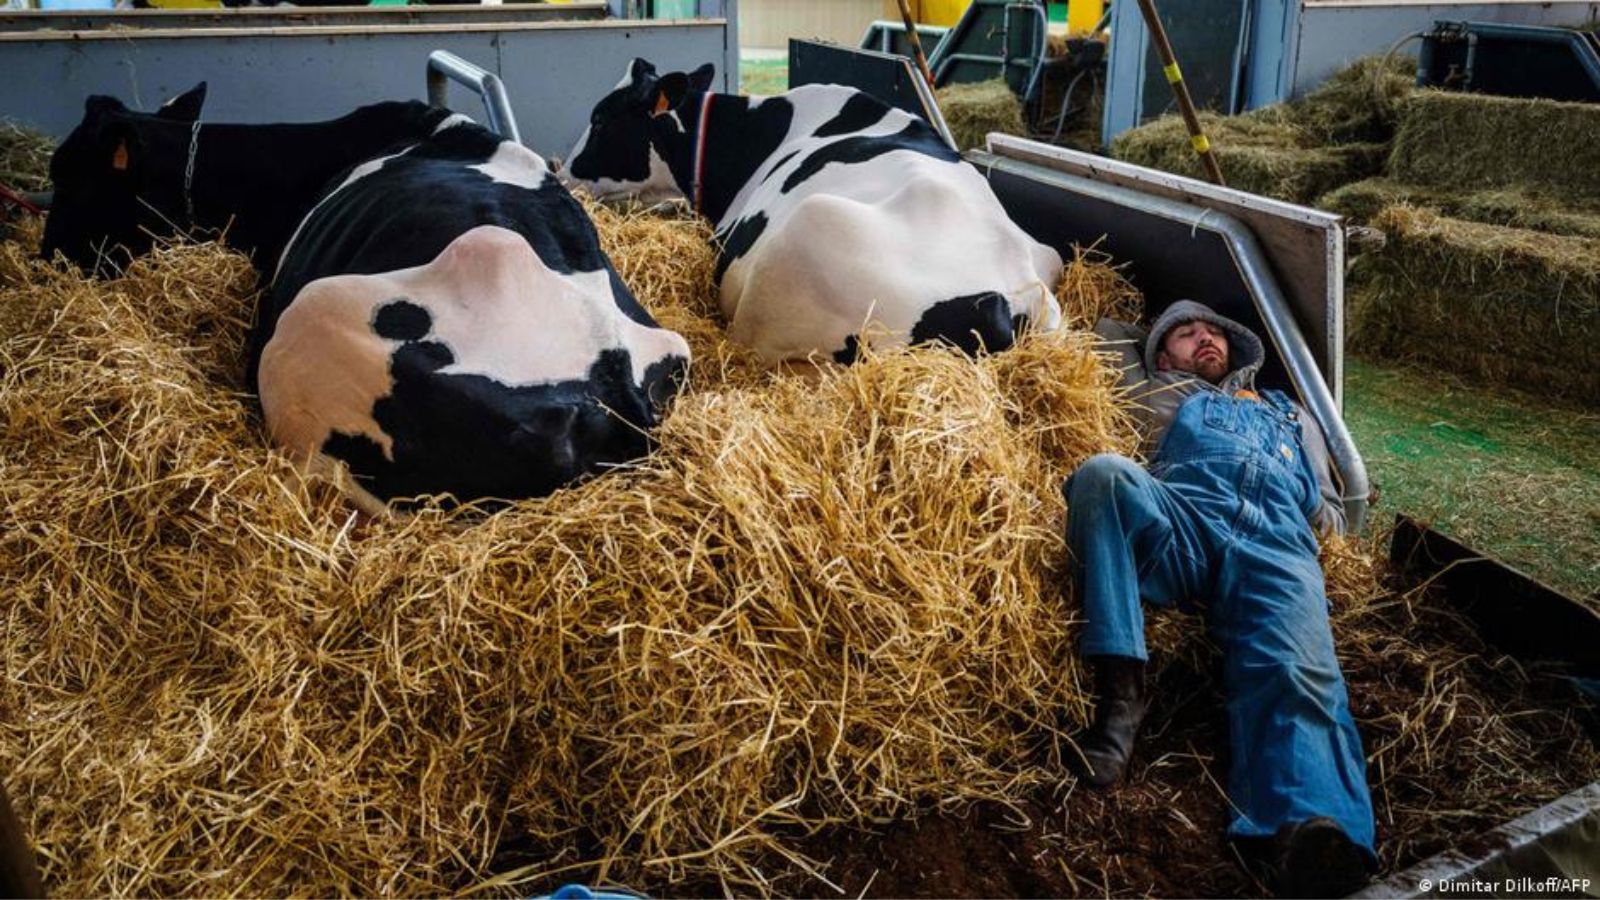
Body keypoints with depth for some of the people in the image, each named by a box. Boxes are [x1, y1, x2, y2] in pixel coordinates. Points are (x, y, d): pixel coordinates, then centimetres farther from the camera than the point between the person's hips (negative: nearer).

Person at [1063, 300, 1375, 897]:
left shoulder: (1291, 415, 45)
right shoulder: (1161, 399, 40)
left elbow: (1331, 513, 34)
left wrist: (1313, 508, 17)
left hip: (1277, 548, 1)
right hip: (1179, 526, 0)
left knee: (1298, 673, -33)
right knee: (1102, 471, -36)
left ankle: (1306, 832, -63)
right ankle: (1121, 689, -38)